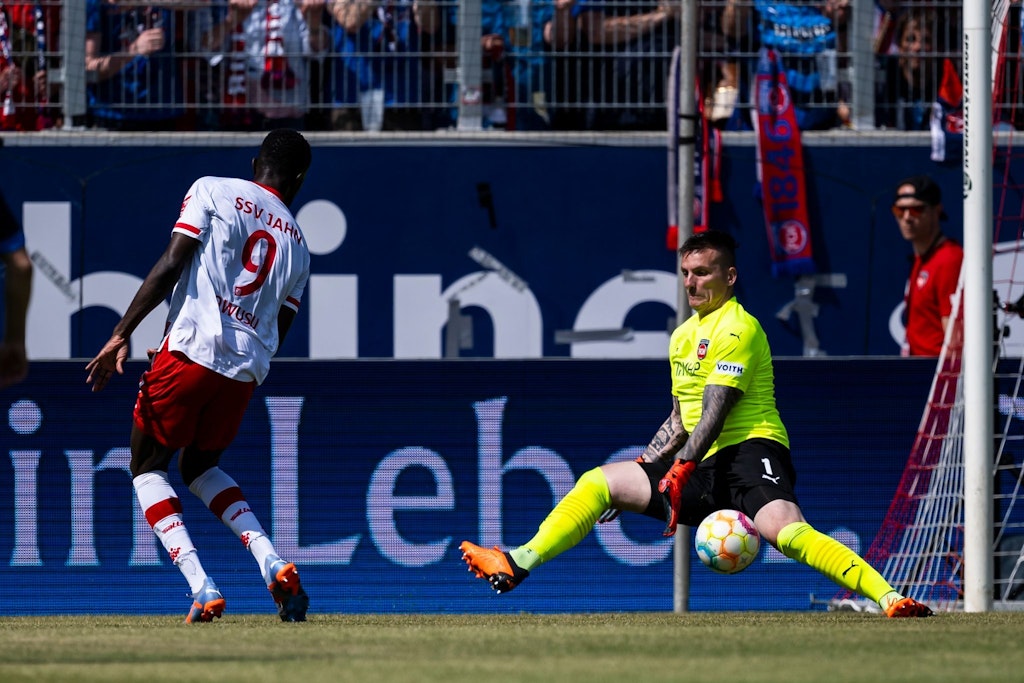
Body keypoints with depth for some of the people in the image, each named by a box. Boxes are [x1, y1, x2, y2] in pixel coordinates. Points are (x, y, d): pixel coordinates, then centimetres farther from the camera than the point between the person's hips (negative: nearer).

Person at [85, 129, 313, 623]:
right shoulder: (298, 245, 18)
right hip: (247, 371, 5)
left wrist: (122, 334, -9)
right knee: (200, 467, 27)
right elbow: (279, 331, 16)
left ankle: (201, 588, -7)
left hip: (191, 351, -5)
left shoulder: (213, 192, 5)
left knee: (147, 468, 11)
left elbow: (171, 265, -7)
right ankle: (271, 562, 6)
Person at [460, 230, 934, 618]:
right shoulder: (683, 337, 19)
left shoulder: (736, 329, -9)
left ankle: (888, 597, -44)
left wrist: (680, 470, -26)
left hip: (750, 452, -9)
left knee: (786, 531, -35)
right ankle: (518, 565, 9)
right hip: (706, 468, 9)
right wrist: (642, 470, 24)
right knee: (597, 483, 6)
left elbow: (714, 414, -18)